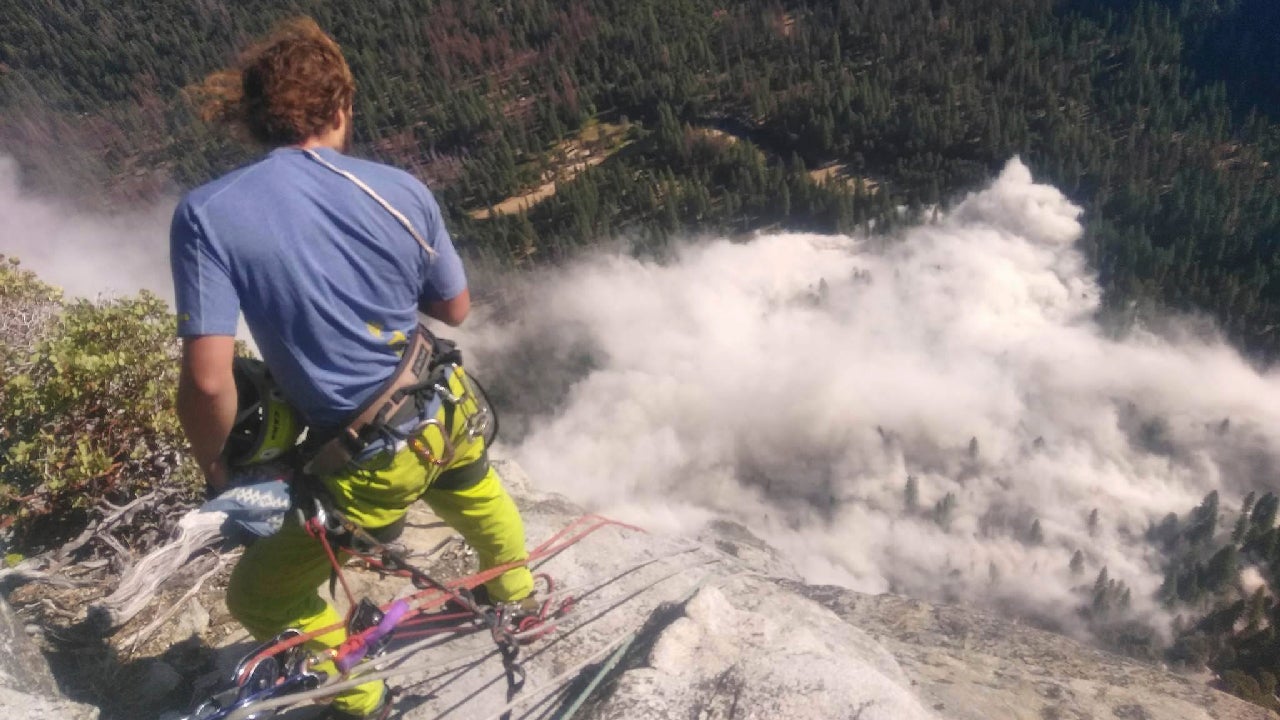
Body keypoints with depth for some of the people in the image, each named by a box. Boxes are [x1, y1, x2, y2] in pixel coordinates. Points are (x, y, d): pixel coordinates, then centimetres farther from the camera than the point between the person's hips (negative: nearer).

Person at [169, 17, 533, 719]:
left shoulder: (206, 213, -16)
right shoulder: (401, 188, -6)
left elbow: (208, 379, -20)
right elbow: (455, 309, 5)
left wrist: (215, 467, -2)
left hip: (373, 459, -4)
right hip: (450, 413, 5)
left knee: (261, 598, 22)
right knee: (473, 492, 40)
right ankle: (514, 592, 64)